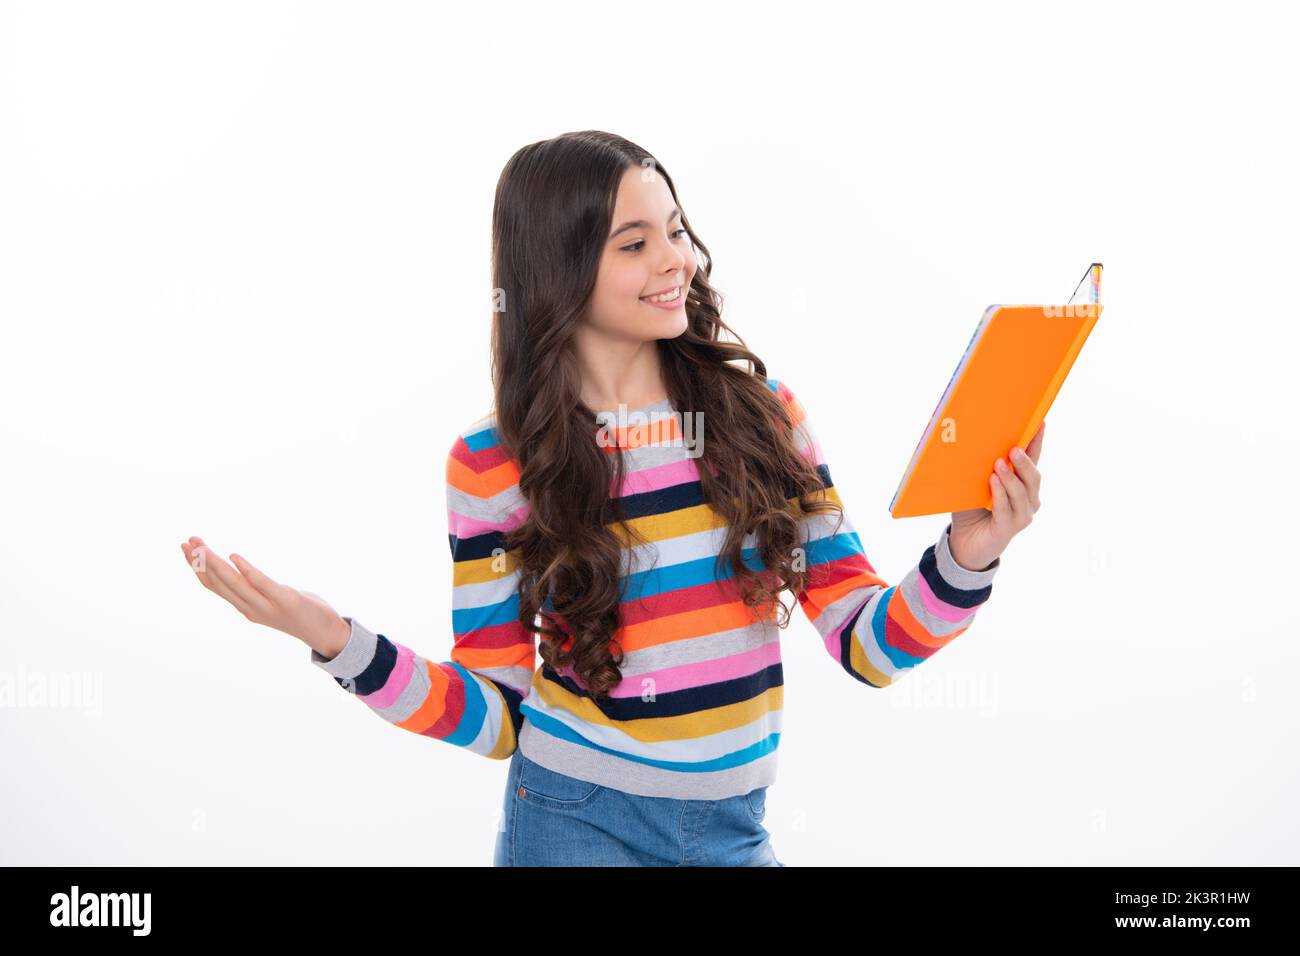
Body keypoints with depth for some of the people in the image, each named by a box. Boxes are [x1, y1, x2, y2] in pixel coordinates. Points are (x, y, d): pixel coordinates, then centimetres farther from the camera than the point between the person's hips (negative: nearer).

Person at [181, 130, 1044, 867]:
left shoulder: (763, 409, -2)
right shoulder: (496, 462, -6)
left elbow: (868, 648, -2)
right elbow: (493, 718, -3)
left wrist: (966, 559, -20)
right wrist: (336, 641, -16)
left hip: (736, 828, 3)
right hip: (578, 824, -2)